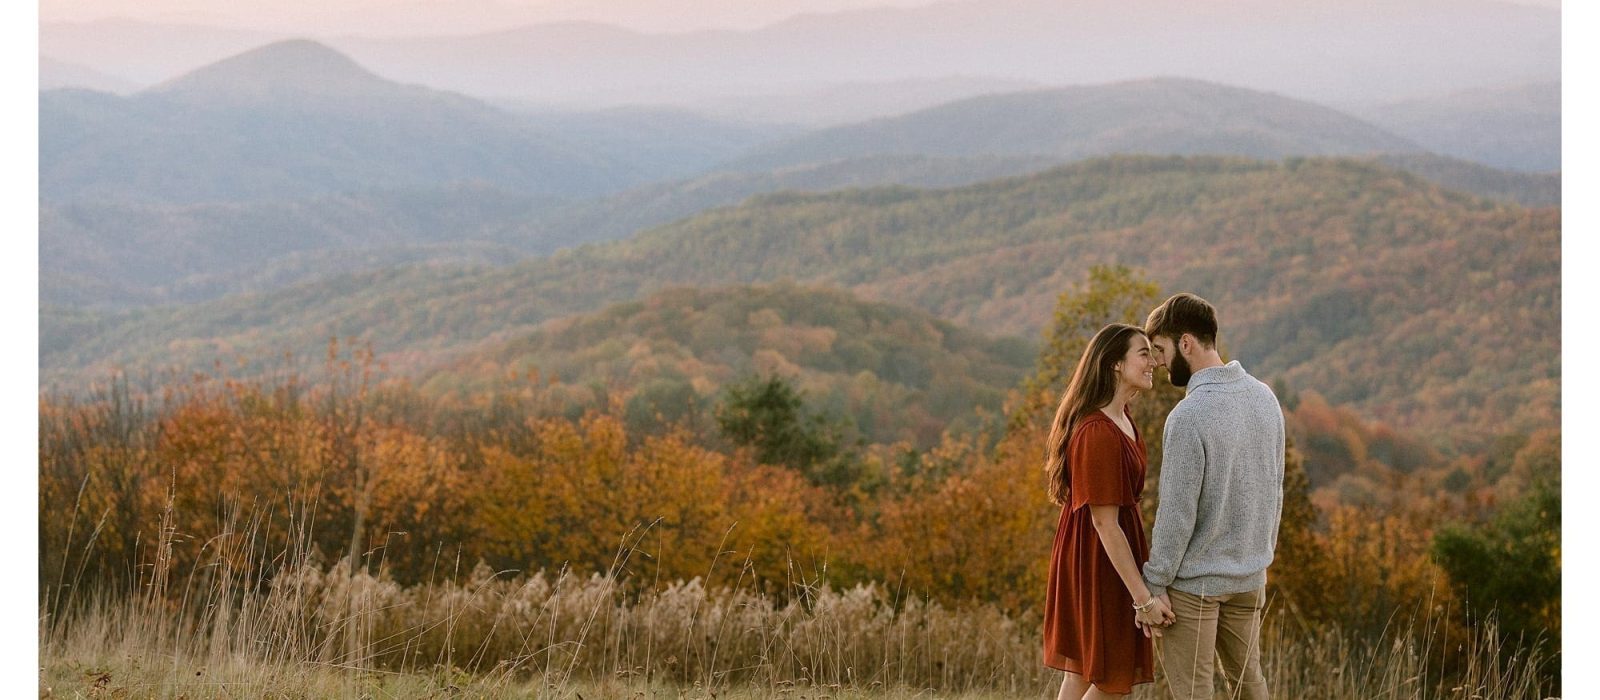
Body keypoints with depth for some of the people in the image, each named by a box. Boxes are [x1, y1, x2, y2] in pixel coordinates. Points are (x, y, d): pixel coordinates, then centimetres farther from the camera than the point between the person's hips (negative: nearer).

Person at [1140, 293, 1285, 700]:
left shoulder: (1189, 415, -22)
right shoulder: (1264, 397, 2)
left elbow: (1177, 511, -20)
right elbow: (1275, 490, 11)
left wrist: (1154, 582, -10)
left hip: (1196, 580, -7)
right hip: (1251, 575, 7)